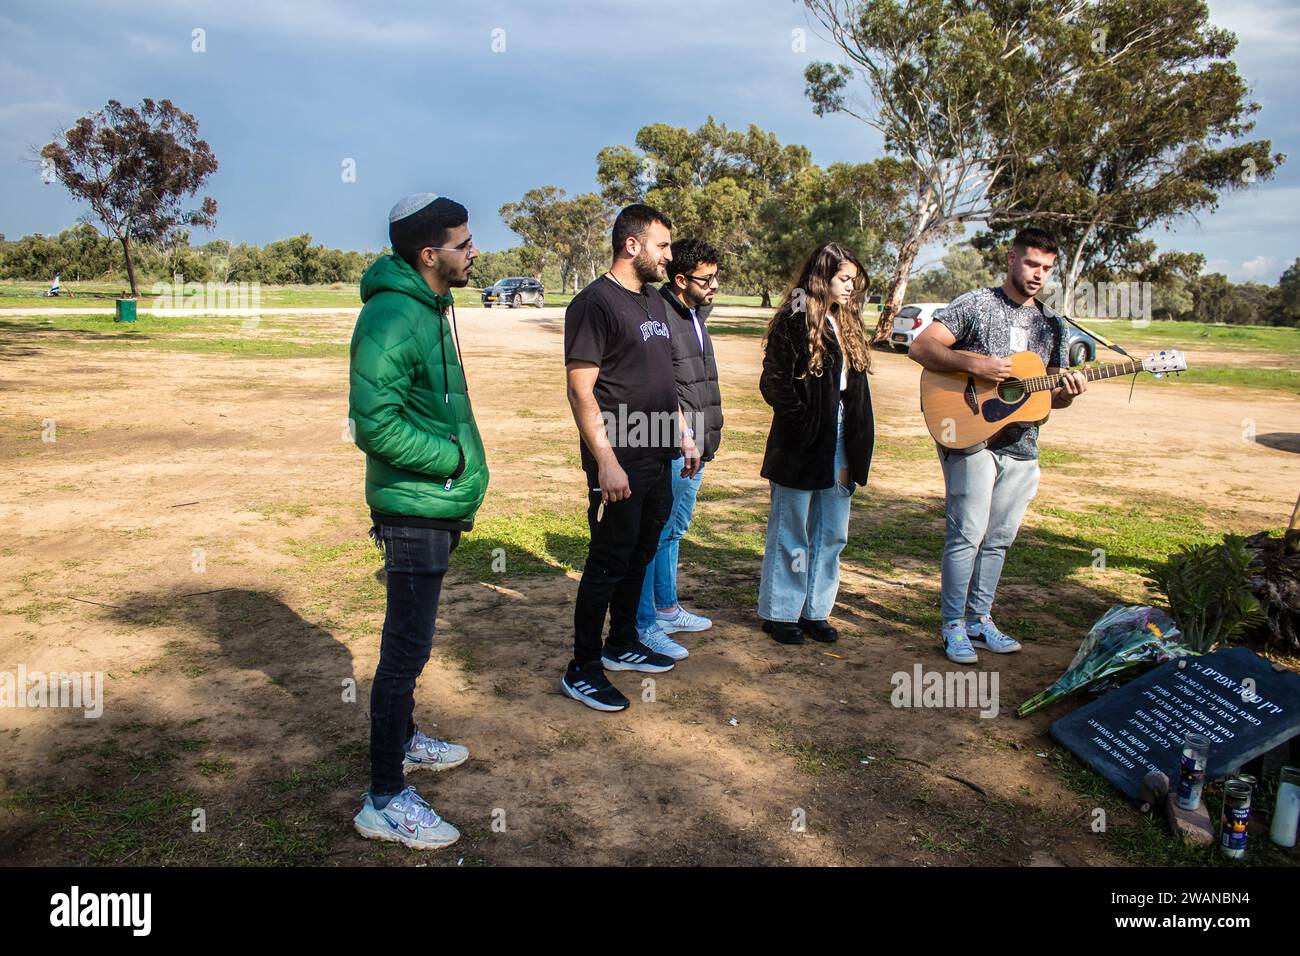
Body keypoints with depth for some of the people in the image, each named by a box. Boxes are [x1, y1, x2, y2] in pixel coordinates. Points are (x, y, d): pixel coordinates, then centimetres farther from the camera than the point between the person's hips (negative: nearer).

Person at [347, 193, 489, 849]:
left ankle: (403, 739, 42)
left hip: (435, 507, 10)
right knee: (407, 648, -3)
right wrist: (455, 457, -16)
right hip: (413, 512, -10)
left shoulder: (428, 308, 12)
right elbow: (375, 423, -27)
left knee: (410, 641, 23)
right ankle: (384, 801, 8)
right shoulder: (391, 316, -21)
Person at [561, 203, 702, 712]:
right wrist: (605, 460, -22)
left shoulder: (654, 301, 14)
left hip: (657, 459, 9)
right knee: (608, 564, -1)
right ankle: (582, 670, 11)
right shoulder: (595, 302, -13)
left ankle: (622, 644, 34)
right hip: (619, 462, -8)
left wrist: (683, 435, 19)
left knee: (640, 556, 18)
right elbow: (580, 389, -18)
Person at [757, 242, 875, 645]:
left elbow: (855, 390, 16)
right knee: (791, 536, 5)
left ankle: (815, 611, 25)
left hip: (840, 448, 7)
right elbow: (774, 384, -16)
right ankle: (779, 613, 18)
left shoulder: (847, 324, 12)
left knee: (831, 535, 13)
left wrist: (856, 446, 8)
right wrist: (806, 427, -16)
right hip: (802, 449, -7)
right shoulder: (794, 322, -11)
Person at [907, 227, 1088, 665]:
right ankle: (953, 626, 4)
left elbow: (1052, 396, 17)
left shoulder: (1053, 325, 14)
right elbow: (920, 348, -11)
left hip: (1021, 445, 6)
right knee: (968, 534, -8)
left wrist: (1069, 391, -6)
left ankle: (979, 619, 22)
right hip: (971, 437, -6)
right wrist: (975, 364, -21)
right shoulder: (976, 304, -2)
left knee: (999, 539, 10)